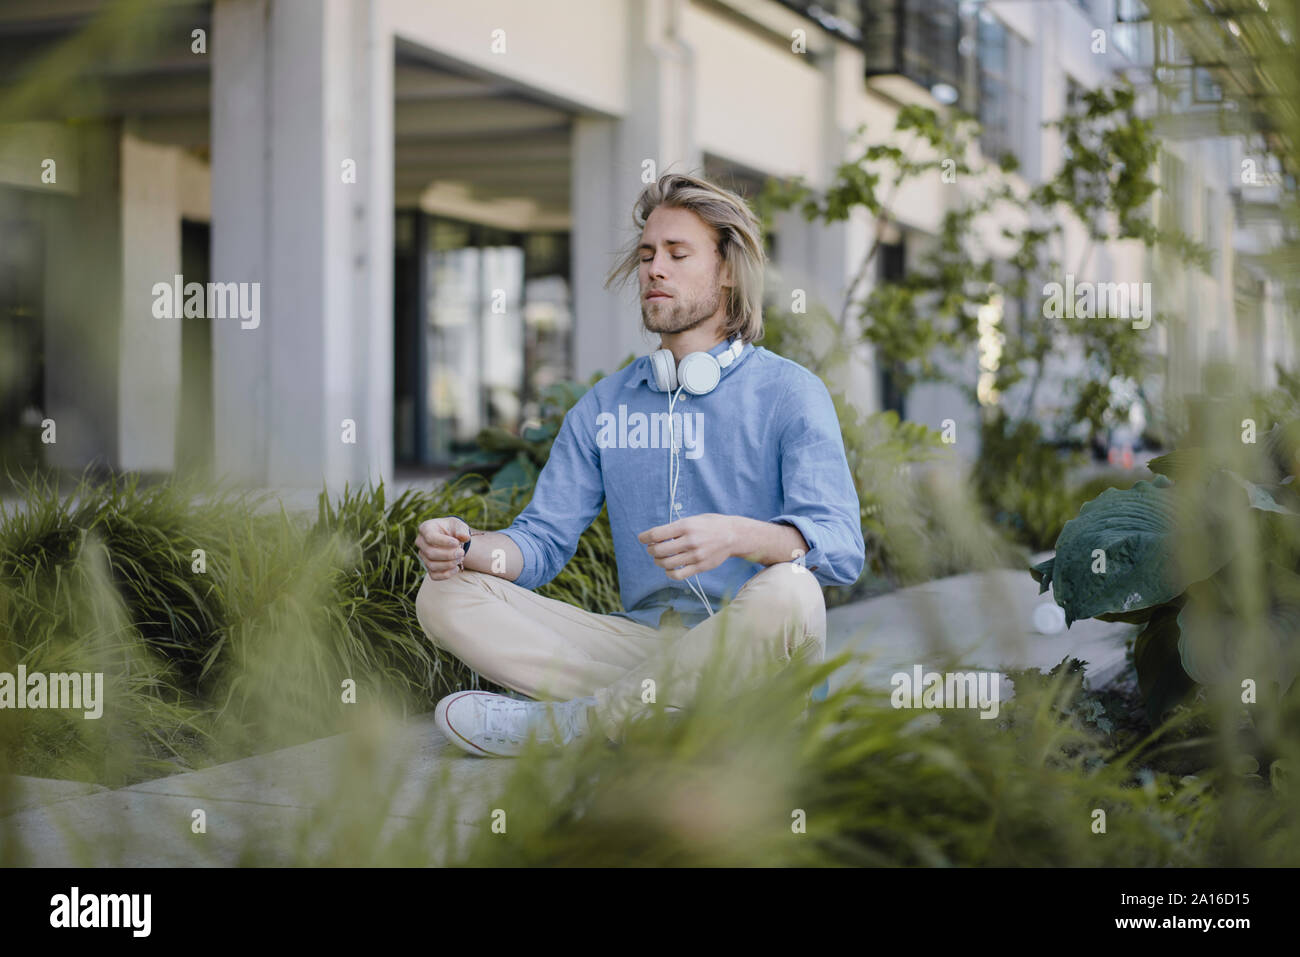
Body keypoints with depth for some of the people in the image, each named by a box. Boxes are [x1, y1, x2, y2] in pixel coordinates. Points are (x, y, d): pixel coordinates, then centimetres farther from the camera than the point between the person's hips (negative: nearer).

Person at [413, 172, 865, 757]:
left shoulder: (788, 393, 0)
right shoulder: (604, 406, 15)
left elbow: (840, 545, -14)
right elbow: (542, 538, 10)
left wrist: (737, 536, -35)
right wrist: (466, 547, -13)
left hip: (748, 654, -3)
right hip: (645, 639, 4)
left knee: (786, 593, -39)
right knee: (444, 595, -10)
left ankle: (559, 722, -22)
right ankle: (648, 711, -22)